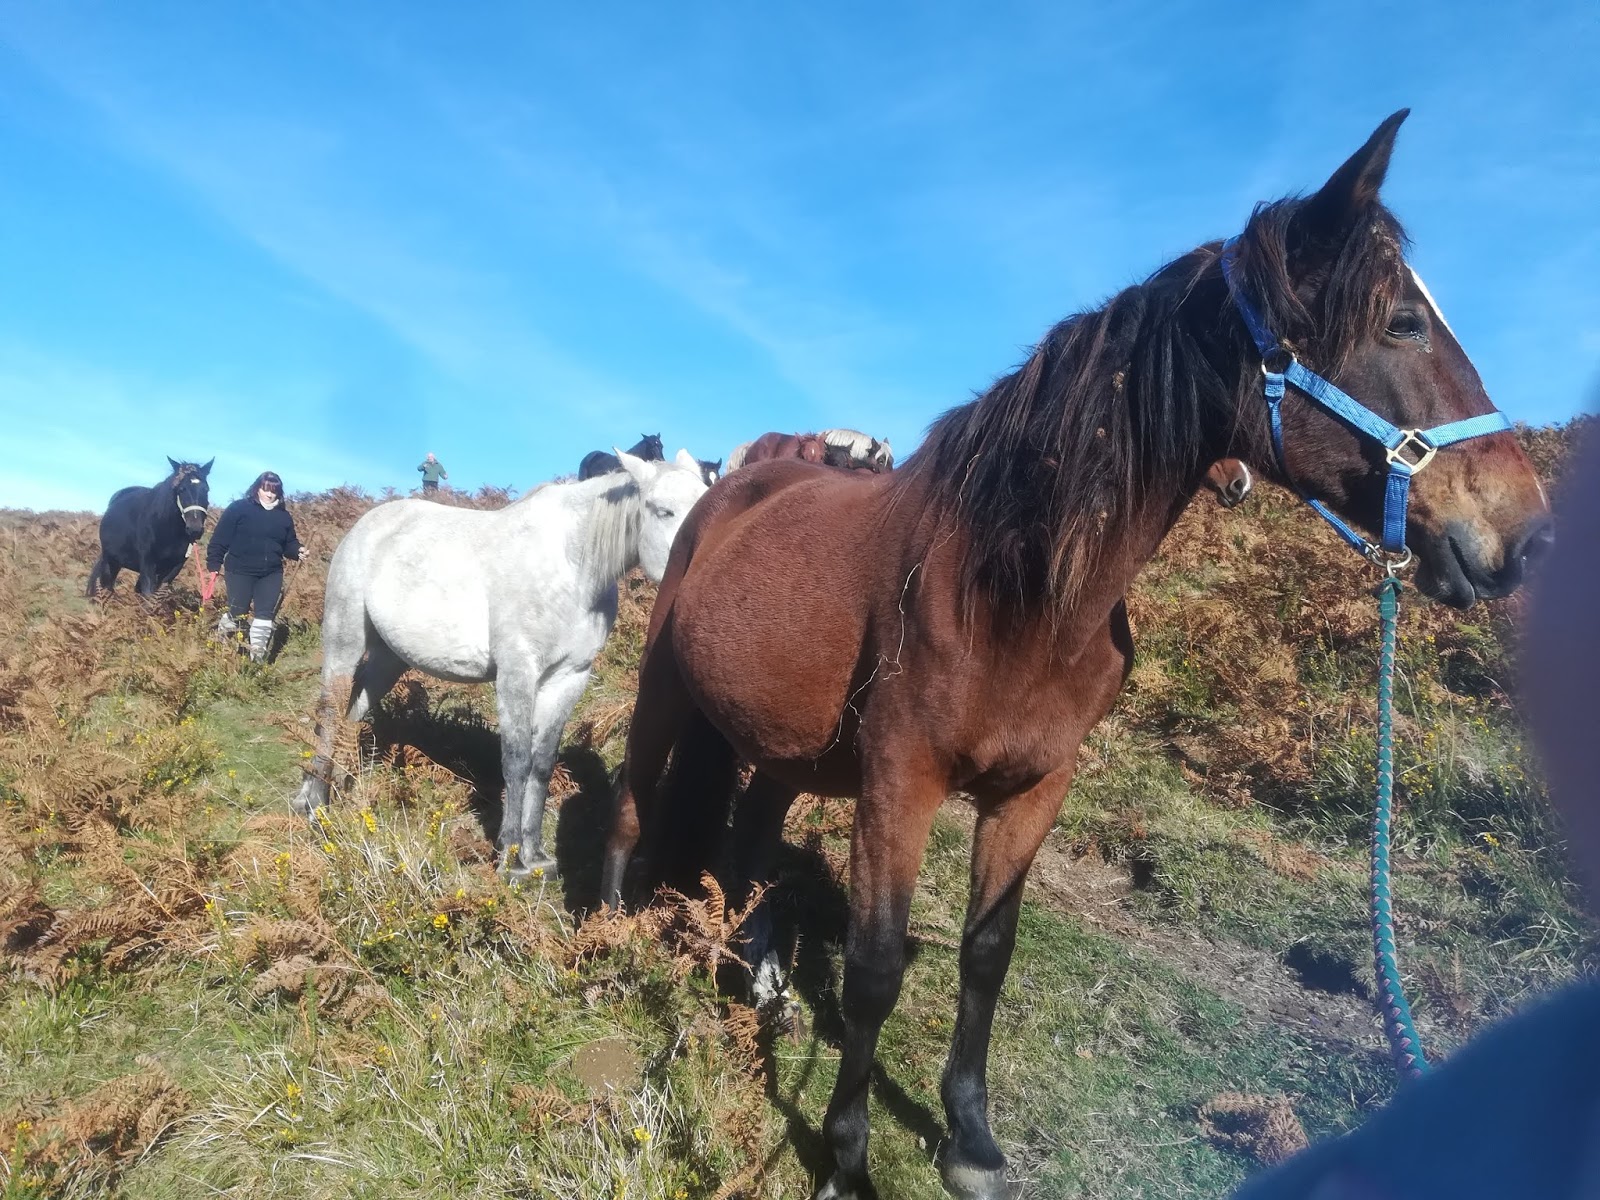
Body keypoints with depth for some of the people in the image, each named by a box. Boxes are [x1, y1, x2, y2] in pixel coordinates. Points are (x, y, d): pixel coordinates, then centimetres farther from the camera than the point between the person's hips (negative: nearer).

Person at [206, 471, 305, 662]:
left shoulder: (283, 516, 7)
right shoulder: (239, 508, -5)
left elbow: (288, 544, 14)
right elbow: (220, 538, -5)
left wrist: (298, 551, -8)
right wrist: (214, 564, -9)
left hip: (271, 574, 4)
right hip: (240, 571, -4)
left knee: (265, 615, 1)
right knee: (237, 613, 1)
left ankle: (257, 655, 9)